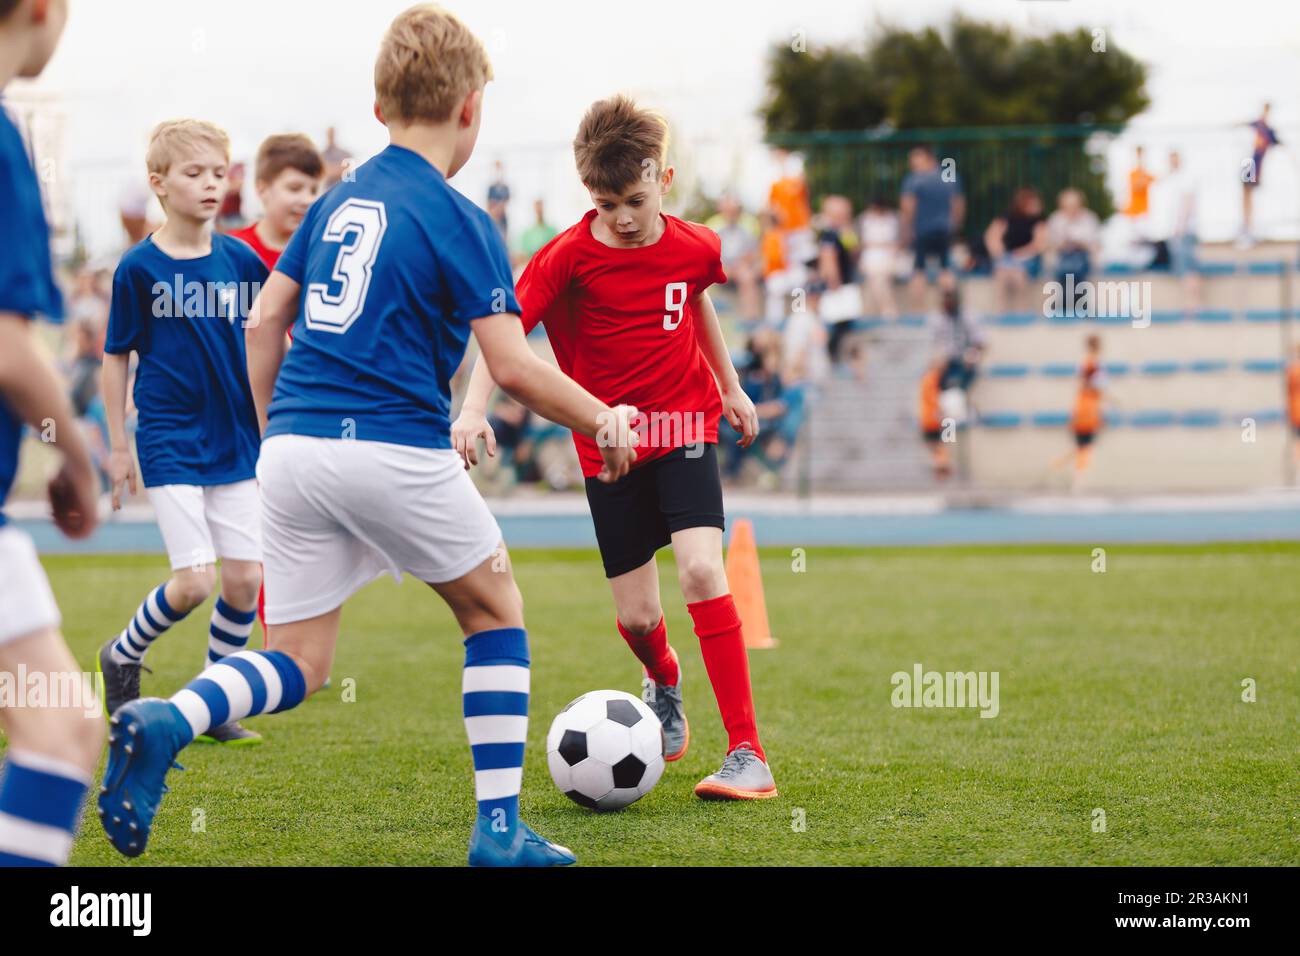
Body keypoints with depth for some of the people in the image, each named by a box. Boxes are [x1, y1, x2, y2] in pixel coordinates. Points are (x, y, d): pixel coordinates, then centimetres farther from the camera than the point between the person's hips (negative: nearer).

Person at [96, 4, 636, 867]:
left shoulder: (338, 203, 15)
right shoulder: (459, 221, -4)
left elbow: (263, 324, 17)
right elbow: (513, 367, -9)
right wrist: (603, 421, 4)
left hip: (292, 447, 5)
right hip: (395, 450, -5)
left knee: (298, 666, 9)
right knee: (496, 609, 16)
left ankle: (166, 723, -21)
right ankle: (500, 829, 12)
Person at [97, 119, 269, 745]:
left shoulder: (240, 260, 2)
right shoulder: (139, 268, -7)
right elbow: (116, 358, 0)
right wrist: (118, 447, 1)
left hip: (233, 442, 4)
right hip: (169, 443, -4)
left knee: (246, 576, 0)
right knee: (194, 580, -11)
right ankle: (122, 657, 16)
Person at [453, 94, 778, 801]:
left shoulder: (695, 248, -3)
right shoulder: (570, 257, -12)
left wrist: (730, 386, 28)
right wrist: (473, 408, -32)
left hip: (685, 428, 0)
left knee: (702, 569, -22)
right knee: (636, 617, 3)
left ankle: (747, 753, -20)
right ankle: (664, 679, 44)